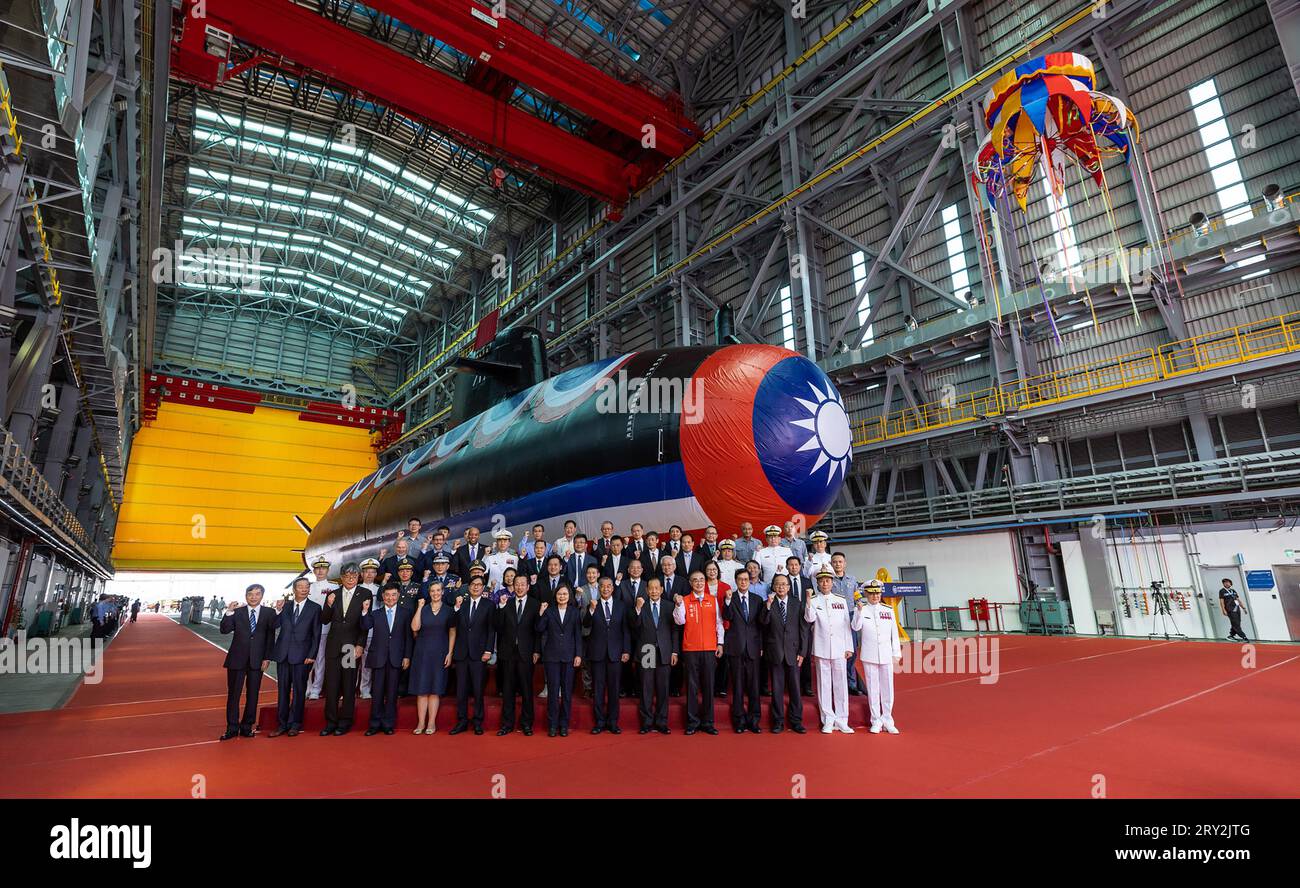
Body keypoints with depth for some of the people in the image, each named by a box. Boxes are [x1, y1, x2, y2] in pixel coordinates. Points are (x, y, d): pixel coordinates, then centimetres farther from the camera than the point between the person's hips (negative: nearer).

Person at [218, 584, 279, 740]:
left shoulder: (269, 613, 2)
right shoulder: (237, 612, 3)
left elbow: (271, 636, 1)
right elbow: (224, 630, -8)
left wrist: (267, 658, -4)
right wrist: (229, 612, -20)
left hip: (257, 660, 0)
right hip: (237, 659, 0)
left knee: (252, 695, 6)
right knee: (233, 694, 5)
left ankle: (247, 726, 18)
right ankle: (232, 728, 17)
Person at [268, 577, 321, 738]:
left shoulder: (315, 608, 0)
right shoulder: (285, 606, 8)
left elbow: (316, 634, -1)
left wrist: (312, 655, -8)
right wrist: (277, 611, -10)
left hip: (302, 655, -3)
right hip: (283, 654, 3)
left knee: (299, 690, 5)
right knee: (283, 690, 10)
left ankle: (295, 724, 15)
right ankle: (282, 724, 19)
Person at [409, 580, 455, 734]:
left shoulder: (448, 610, 3)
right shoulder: (423, 609, 6)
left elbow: (452, 632, 3)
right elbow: (414, 627, -8)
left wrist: (449, 653, -4)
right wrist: (420, 607, -10)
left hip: (439, 653, -1)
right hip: (422, 652, 1)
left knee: (435, 689, 2)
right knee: (421, 688, 2)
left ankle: (432, 723, 9)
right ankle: (421, 722, 9)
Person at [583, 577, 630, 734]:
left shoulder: (621, 606, 5)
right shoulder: (592, 605, 2)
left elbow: (626, 630, 5)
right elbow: (586, 624, -11)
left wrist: (626, 650, -2)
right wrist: (591, 609, -27)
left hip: (615, 652, 1)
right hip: (597, 652, 0)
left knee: (614, 688, 6)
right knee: (598, 688, 6)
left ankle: (613, 722, 17)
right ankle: (600, 722, 17)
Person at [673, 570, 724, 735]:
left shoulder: (713, 600, 8)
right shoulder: (684, 600, 4)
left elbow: (718, 622, 10)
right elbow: (679, 621, -6)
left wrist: (720, 643, 5)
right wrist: (679, 604, -18)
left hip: (710, 648, 1)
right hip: (690, 648, -1)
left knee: (708, 685, 5)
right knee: (692, 685, 2)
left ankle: (707, 722, 14)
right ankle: (692, 722, 12)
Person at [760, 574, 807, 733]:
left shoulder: (797, 603, 5)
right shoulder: (768, 604, 3)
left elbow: (803, 629, 4)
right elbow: (763, 622, -12)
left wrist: (802, 652, -2)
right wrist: (768, 605, -23)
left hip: (793, 651, 1)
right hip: (775, 652, -1)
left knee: (795, 687, 5)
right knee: (777, 688, 5)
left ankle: (796, 721, 16)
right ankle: (778, 721, 15)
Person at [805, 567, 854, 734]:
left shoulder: (841, 601, 8)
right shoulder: (813, 601, 2)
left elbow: (846, 625, 8)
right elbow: (809, 619, -14)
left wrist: (849, 648, 5)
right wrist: (809, 600, -24)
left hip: (839, 649, 2)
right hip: (821, 649, -2)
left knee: (841, 684, 5)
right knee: (824, 684, 3)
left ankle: (841, 720, 15)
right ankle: (828, 720, 12)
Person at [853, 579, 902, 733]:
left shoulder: (888, 610, 6)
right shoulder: (861, 609, -1)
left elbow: (894, 633, 8)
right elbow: (856, 627, -17)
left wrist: (896, 654, 6)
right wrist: (859, 611, -29)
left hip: (886, 655, 2)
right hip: (869, 655, -2)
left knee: (887, 688, 7)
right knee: (872, 688, 5)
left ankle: (887, 721, 21)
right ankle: (876, 722, 16)